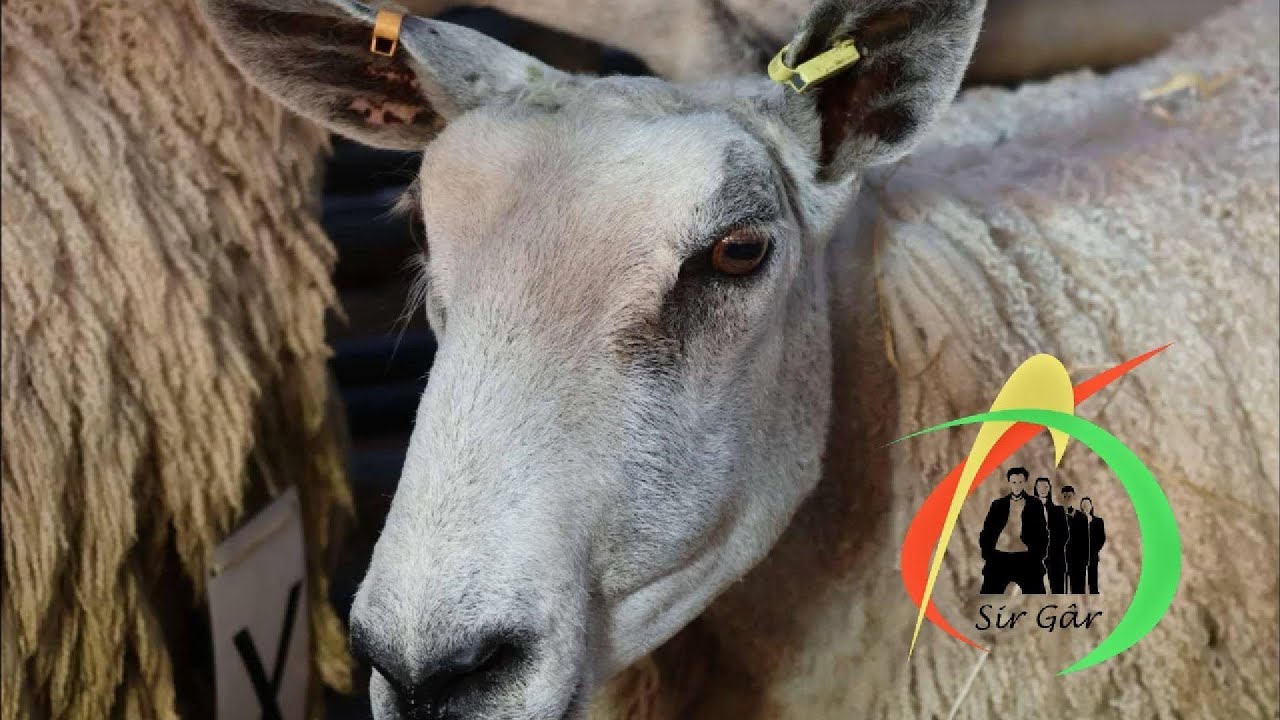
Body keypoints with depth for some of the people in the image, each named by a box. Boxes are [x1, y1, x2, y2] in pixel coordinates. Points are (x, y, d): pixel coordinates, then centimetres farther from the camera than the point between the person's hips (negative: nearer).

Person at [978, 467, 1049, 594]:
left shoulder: (1035, 505, 5)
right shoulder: (998, 505, 7)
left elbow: (1043, 534, 6)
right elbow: (986, 533, 8)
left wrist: (1037, 557, -2)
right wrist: (987, 556, 0)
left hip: (1026, 560, -1)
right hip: (999, 558, 1)